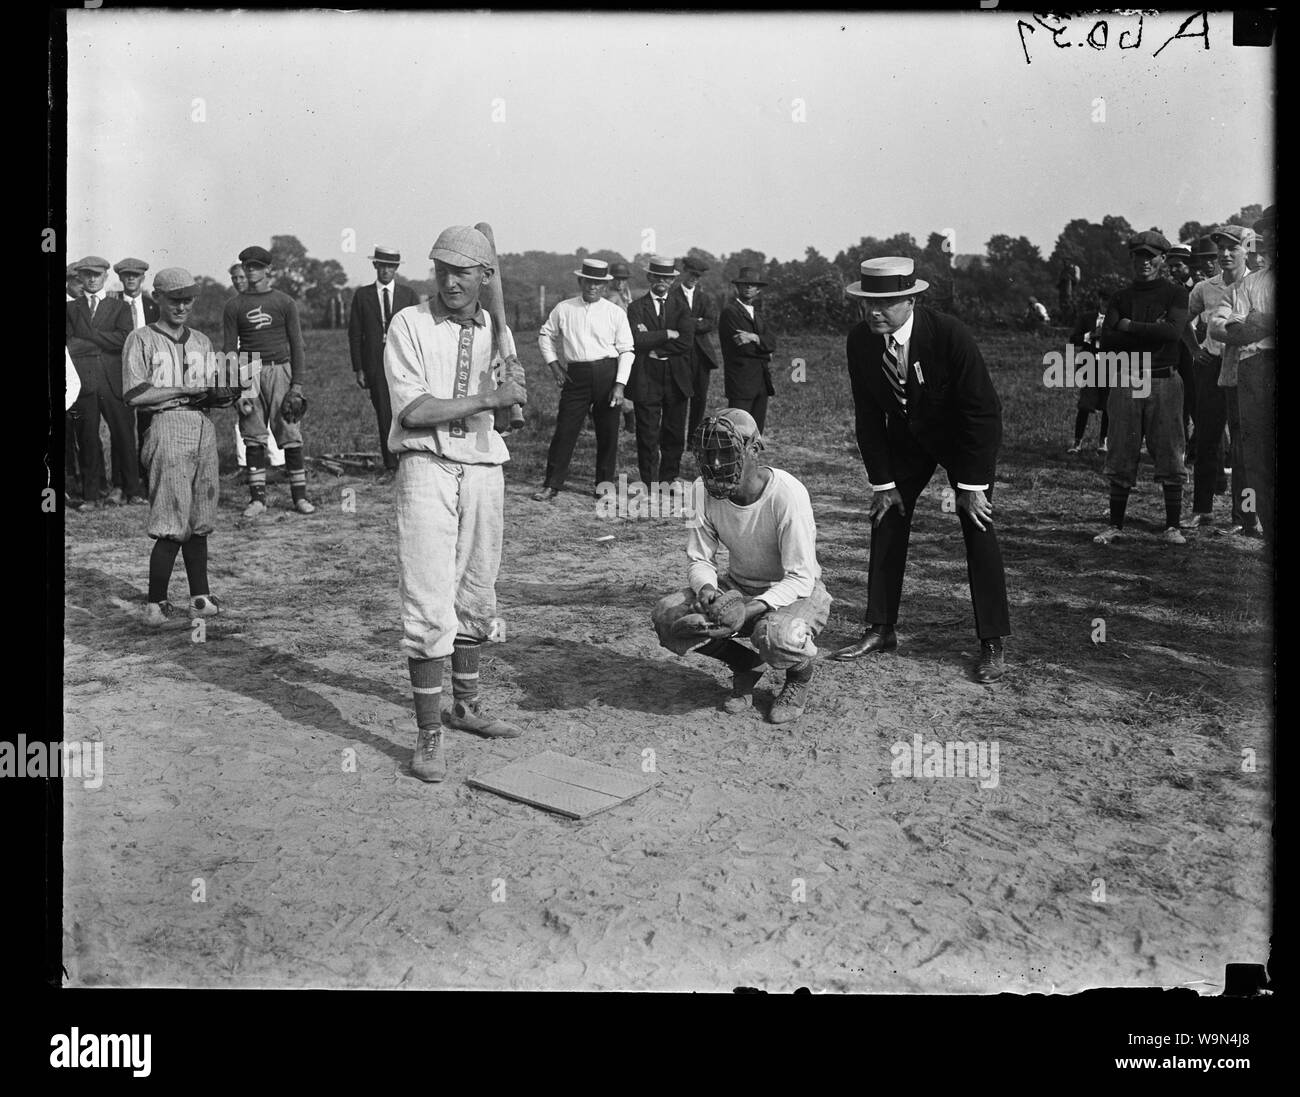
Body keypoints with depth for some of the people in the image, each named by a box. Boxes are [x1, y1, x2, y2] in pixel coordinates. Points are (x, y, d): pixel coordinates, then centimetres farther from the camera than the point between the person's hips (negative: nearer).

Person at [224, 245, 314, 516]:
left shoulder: (284, 302, 7)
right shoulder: (234, 305, 8)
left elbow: (296, 344, 6)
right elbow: (229, 347, 6)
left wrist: (297, 383, -3)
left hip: (280, 371, -1)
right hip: (249, 373, 1)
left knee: (290, 435, -3)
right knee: (253, 438, 1)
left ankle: (300, 495, 4)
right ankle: (257, 497, 6)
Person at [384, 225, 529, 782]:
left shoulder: (495, 329, 12)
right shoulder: (409, 325, -5)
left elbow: (512, 397, 20)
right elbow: (413, 409, -15)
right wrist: (491, 398, -14)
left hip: (484, 469, 6)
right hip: (427, 468, -5)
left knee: (476, 598, 15)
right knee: (430, 605, -9)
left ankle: (466, 705, 32)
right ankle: (428, 734, -2)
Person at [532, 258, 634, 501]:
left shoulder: (616, 313, 2)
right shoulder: (563, 309, 6)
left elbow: (626, 351, 1)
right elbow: (545, 335, 18)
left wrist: (620, 385, -8)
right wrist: (554, 366, 7)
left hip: (608, 373, 0)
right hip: (575, 376, 0)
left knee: (607, 433, 5)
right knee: (565, 429, -3)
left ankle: (605, 482, 19)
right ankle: (552, 485, 1)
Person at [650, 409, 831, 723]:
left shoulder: (787, 493, -27)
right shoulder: (703, 490, -12)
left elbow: (801, 578, -26)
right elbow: (700, 559, -3)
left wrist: (751, 609, -39)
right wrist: (706, 587, -28)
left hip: (796, 590, -5)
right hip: (737, 586, 5)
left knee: (776, 636, -39)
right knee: (667, 615, -18)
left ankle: (801, 674, 2)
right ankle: (746, 665, 8)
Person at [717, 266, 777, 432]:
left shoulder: (757, 312, 20)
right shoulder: (730, 312, -7)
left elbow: (772, 343, 6)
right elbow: (743, 348, -16)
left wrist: (754, 337, -14)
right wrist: (765, 354, -2)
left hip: (761, 381, 8)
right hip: (741, 382, -8)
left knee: (757, 429, 7)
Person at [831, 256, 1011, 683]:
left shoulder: (950, 335, -32)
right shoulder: (860, 341, -19)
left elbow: (980, 411, -25)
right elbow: (868, 416, -9)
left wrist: (971, 483, -23)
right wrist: (883, 481, -10)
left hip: (964, 435, -4)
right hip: (906, 435, 4)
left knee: (978, 529, -9)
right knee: (886, 518, 0)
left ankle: (994, 643, -1)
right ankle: (880, 630, 9)